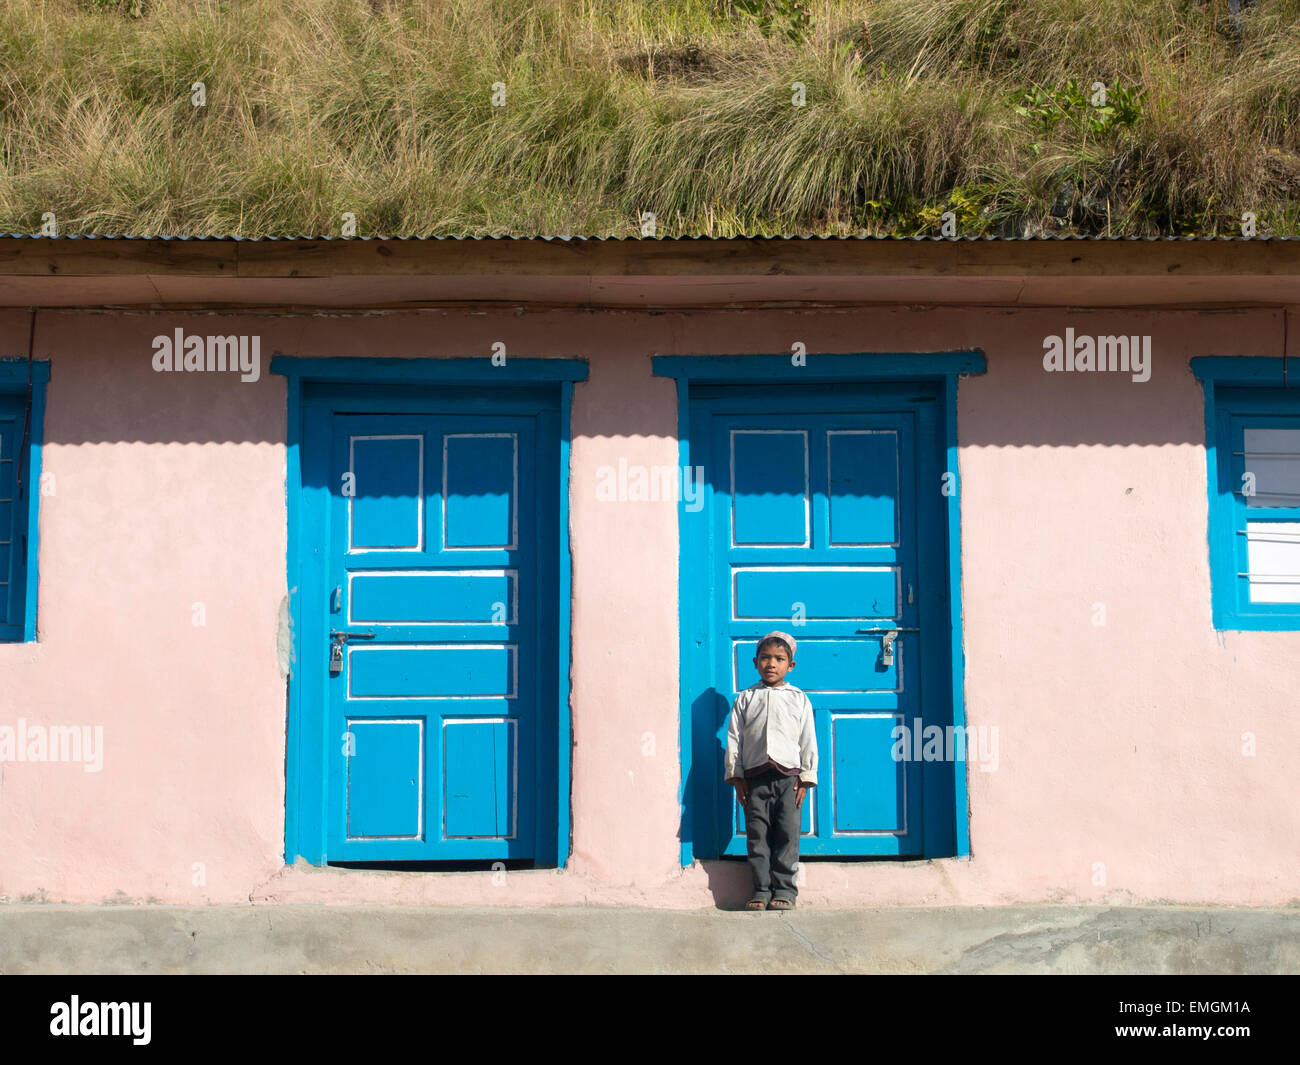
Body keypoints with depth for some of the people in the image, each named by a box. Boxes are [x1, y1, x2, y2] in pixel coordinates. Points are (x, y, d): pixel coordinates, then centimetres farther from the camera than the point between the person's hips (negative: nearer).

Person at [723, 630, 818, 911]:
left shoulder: (799, 699, 10)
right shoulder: (745, 699, 11)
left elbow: (808, 741, 8)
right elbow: (734, 739, 9)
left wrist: (806, 778, 0)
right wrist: (736, 777, 1)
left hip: (788, 776, -1)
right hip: (755, 777, 1)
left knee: (787, 833, -2)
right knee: (757, 835, 1)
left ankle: (784, 889, 5)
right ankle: (762, 889, 7)